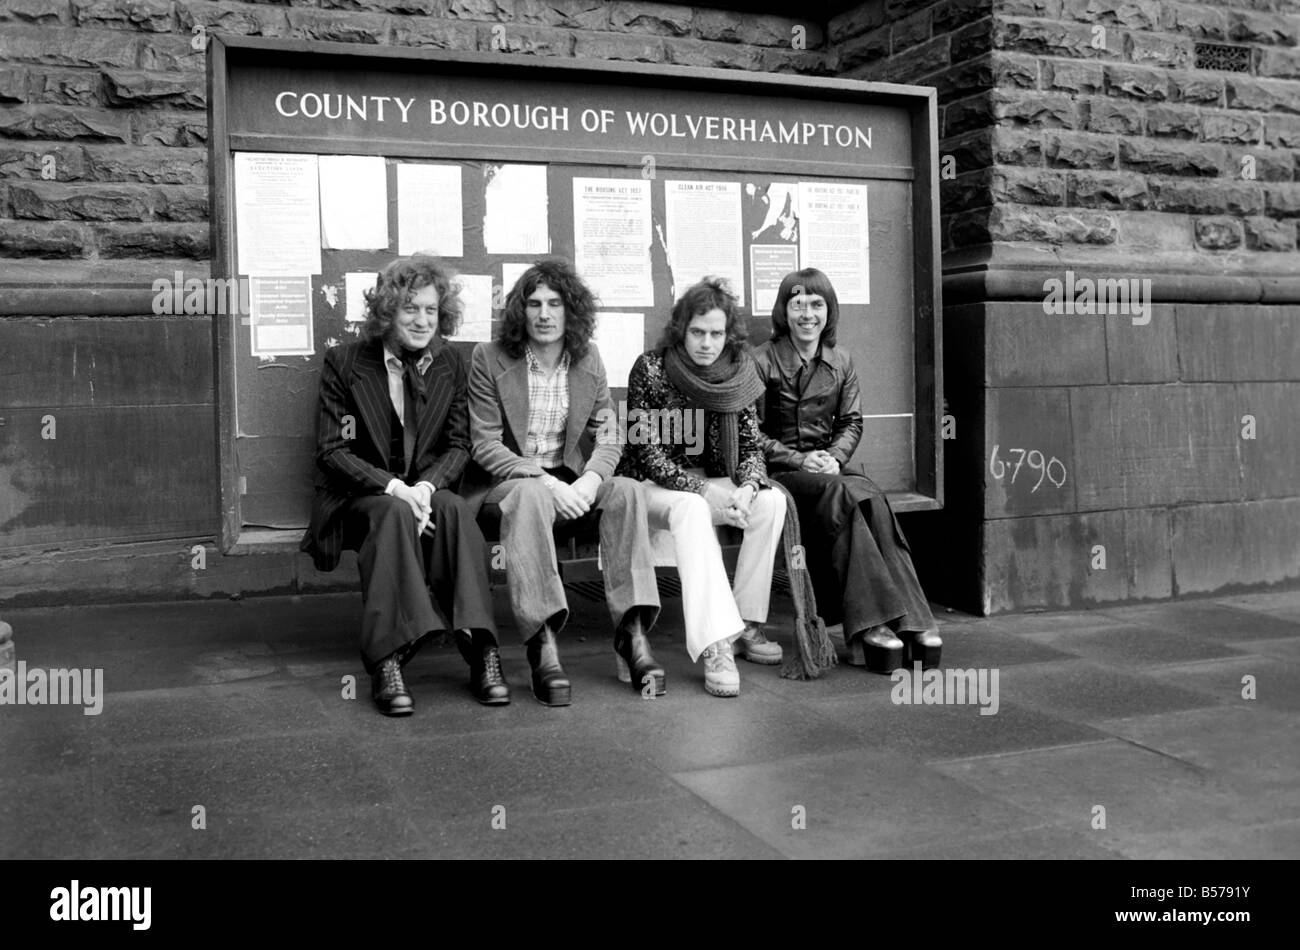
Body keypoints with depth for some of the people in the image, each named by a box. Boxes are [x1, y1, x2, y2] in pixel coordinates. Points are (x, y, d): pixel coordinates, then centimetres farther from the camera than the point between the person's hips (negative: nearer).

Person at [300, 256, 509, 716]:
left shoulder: (449, 365, 8)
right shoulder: (344, 363, -1)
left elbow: (458, 446, 5)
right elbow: (331, 451, -6)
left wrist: (425, 486, -17)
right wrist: (394, 488, -22)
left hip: (427, 492, 2)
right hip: (359, 498, -2)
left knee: (454, 508, -32)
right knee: (395, 514, -35)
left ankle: (479, 648, -38)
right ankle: (386, 661, -42)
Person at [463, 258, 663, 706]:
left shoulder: (588, 359, 7)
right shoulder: (490, 359, -5)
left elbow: (608, 437, 3)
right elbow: (485, 446, -10)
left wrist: (590, 480, -19)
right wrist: (545, 481, -24)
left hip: (568, 483, 4)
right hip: (503, 482, -4)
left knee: (626, 490, -24)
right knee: (532, 495, -37)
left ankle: (632, 631, -27)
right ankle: (542, 644, -42)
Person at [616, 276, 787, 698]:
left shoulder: (738, 373, 0)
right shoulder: (651, 368, -12)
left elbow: (751, 446, 2)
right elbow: (647, 450, -15)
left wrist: (747, 487, -20)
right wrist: (703, 491, -24)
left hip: (714, 483, 5)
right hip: (656, 485, -5)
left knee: (772, 502, -22)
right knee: (692, 509, -36)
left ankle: (747, 623, -14)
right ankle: (715, 646, -44)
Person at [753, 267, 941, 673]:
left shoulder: (840, 362, 12)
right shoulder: (762, 362, -3)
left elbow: (851, 422, 14)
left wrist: (834, 456, -7)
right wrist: (800, 459, -15)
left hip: (829, 463, 4)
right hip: (780, 471, -4)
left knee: (875, 500, -28)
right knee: (845, 495, -33)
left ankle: (910, 619, -33)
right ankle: (869, 621, -35)